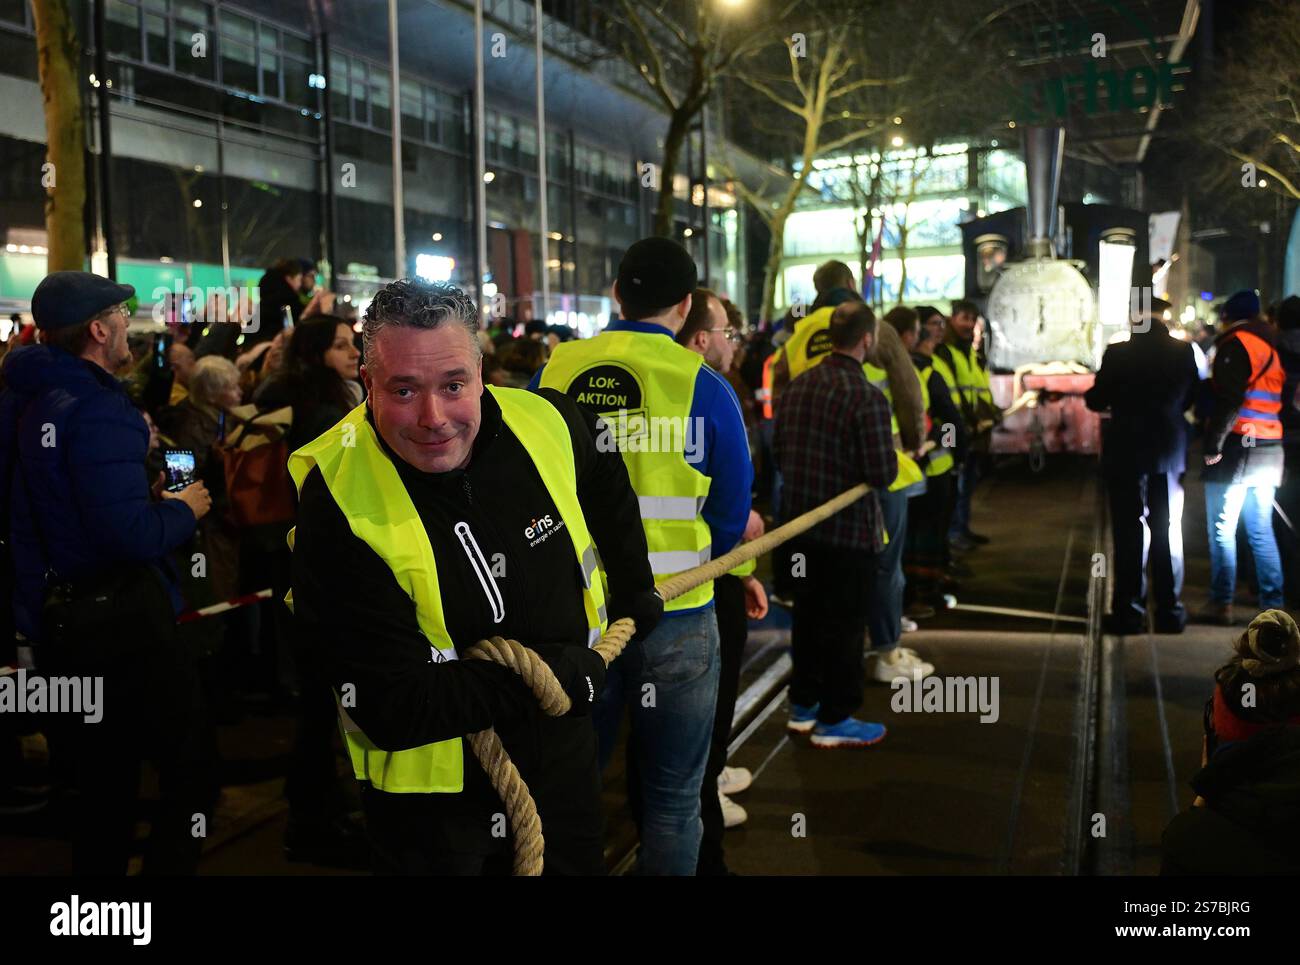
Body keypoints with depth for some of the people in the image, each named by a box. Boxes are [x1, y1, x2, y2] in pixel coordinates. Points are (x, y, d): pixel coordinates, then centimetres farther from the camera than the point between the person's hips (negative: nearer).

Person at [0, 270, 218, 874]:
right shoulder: (96, 410, -20)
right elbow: (130, 536, -28)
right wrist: (183, 510, -9)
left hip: (53, 622, 9)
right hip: (118, 621, -9)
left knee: (102, 779, 21)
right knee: (193, 763, 1)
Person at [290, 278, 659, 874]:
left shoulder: (544, 423, -13)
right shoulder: (337, 505, -25)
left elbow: (606, 487, 13)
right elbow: (393, 708, -26)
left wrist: (633, 586, 19)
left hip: (563, 756, 5)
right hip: (428, 794, -4)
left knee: (580, 862, 24)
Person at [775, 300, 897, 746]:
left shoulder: (797, 385, 4)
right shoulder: (867, 397, -19)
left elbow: (779, 450, 12)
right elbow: (883, 473, -20)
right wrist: (891, 452, 1)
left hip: (803, 524, 7)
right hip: (850, 529, -7)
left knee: (807, 615, 18)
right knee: (844, 624, 4)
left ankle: (803, 704, 30)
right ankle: (834, 719, 14)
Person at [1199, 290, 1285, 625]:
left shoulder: (1236, 343, -8)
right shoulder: (1272, 346, 17)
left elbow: (1228, 400, -17)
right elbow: (1282, 399, 17)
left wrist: (1213, 444, -15)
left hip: (1237, 447, -8)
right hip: (1269, 452, 8)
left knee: (1222, 530, -3)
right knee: (1262, 531, 11)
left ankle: (1221, 603, -2)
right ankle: (1273, 604, 11)